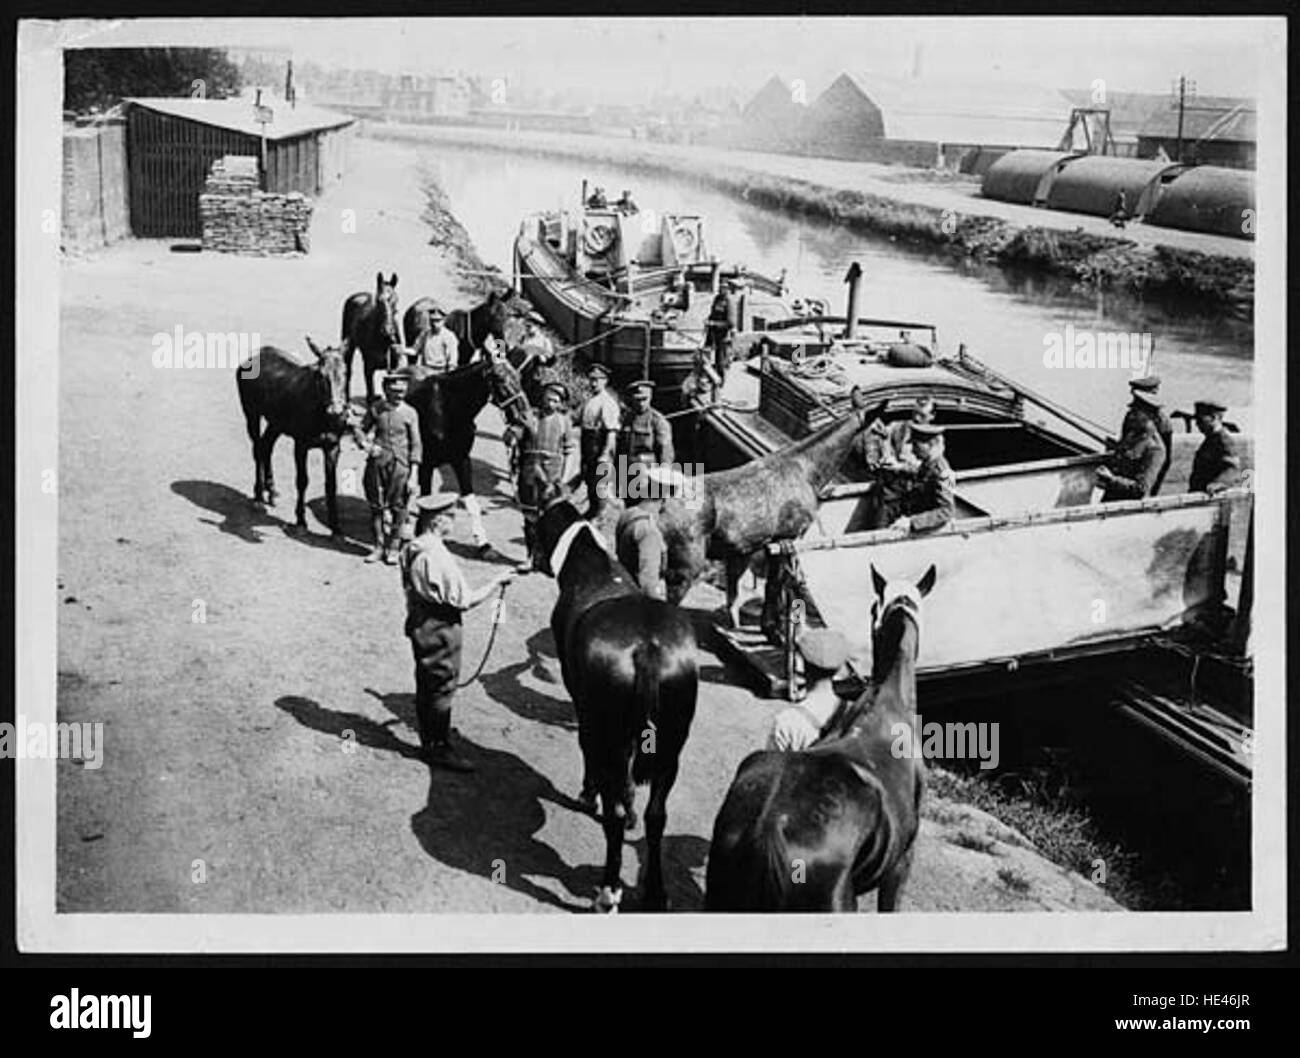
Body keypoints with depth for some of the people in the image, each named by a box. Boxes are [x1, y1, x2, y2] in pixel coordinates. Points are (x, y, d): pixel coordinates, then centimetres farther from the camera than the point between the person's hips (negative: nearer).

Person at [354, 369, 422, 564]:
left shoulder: (410, 413, -4)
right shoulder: (376, 409, 1)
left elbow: (415, 446, -2)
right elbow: (359, 428, 14)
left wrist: (413, 476, -6)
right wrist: (365, 444, -9)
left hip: (400, 465, -2)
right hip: (377, 462, 2)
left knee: (397, 507, 4)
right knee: (376, 506, 10)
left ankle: (393, 548, 19)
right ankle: (379, 546, 23)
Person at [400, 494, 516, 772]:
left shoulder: (410, 550, 0)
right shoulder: (437, 556, -27)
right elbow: (463, 600, -23)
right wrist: (496, 582, -14)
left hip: (418, 622, 9)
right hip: (441, 629, -9)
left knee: (426, 686, 19)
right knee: (442, 688, 5)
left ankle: (428, 742, 32)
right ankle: (440, 748, 16)